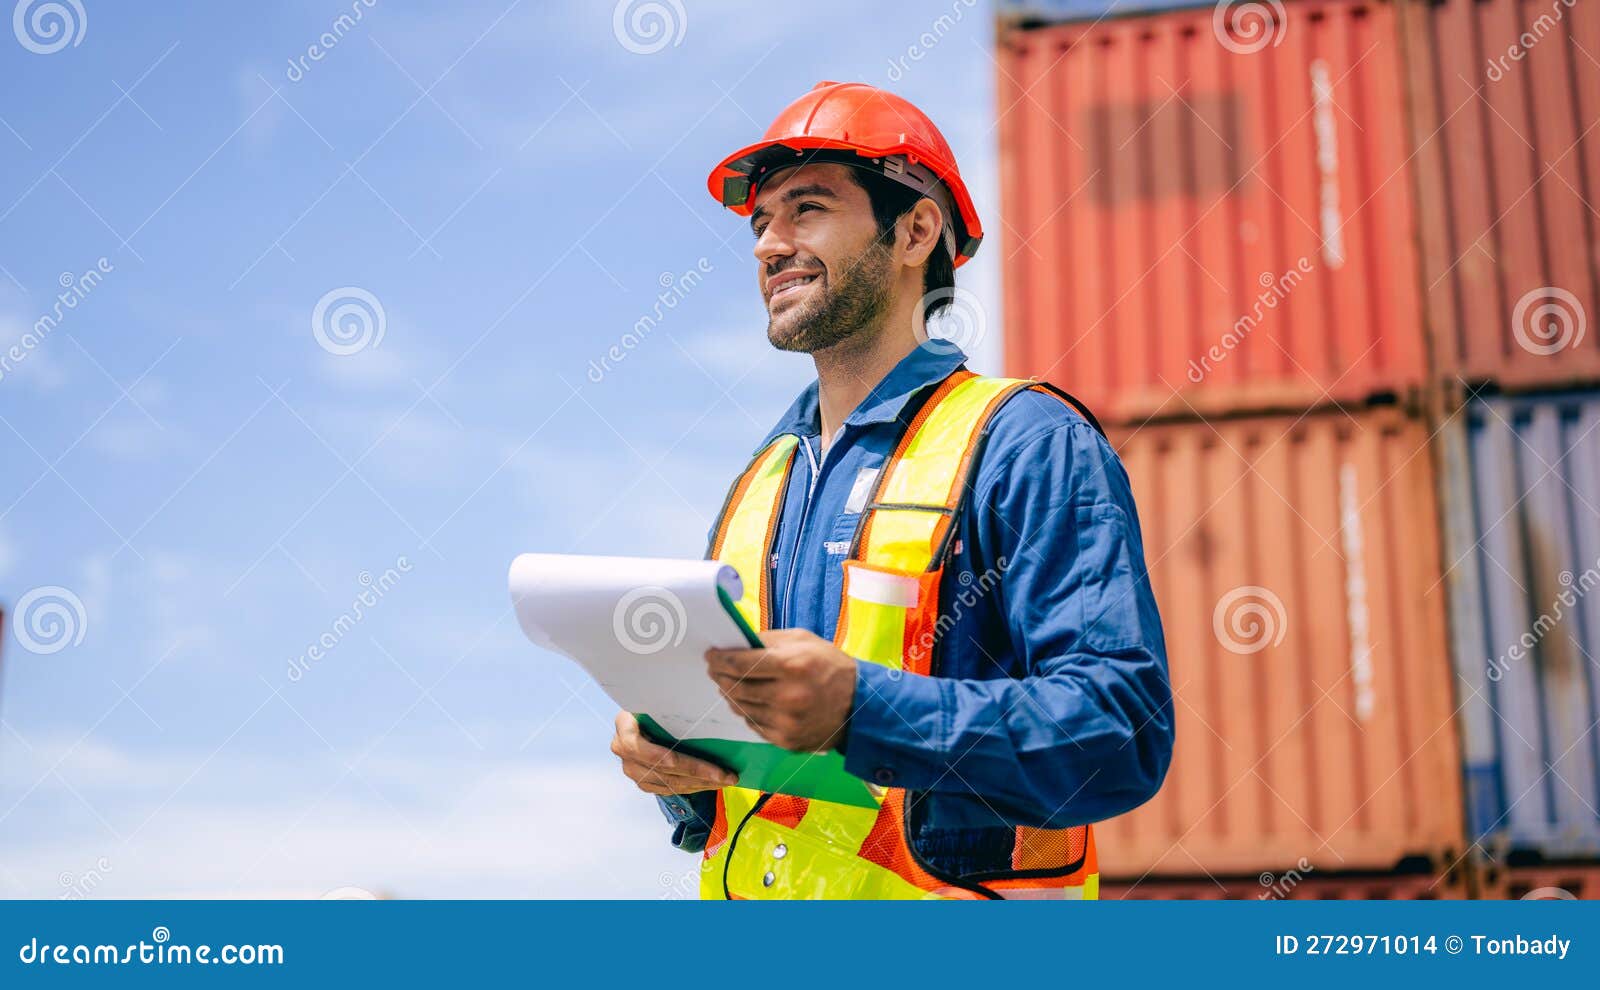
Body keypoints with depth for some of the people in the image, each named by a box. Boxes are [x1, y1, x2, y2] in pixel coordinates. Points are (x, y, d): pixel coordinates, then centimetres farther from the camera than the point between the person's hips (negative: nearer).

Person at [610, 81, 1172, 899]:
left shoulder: (1030, 446, -2)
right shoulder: (759, 486, 18)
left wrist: (864, 707, -21)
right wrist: (669, 762, 2)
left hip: (951, 889, -6)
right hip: (749, 890, 6)